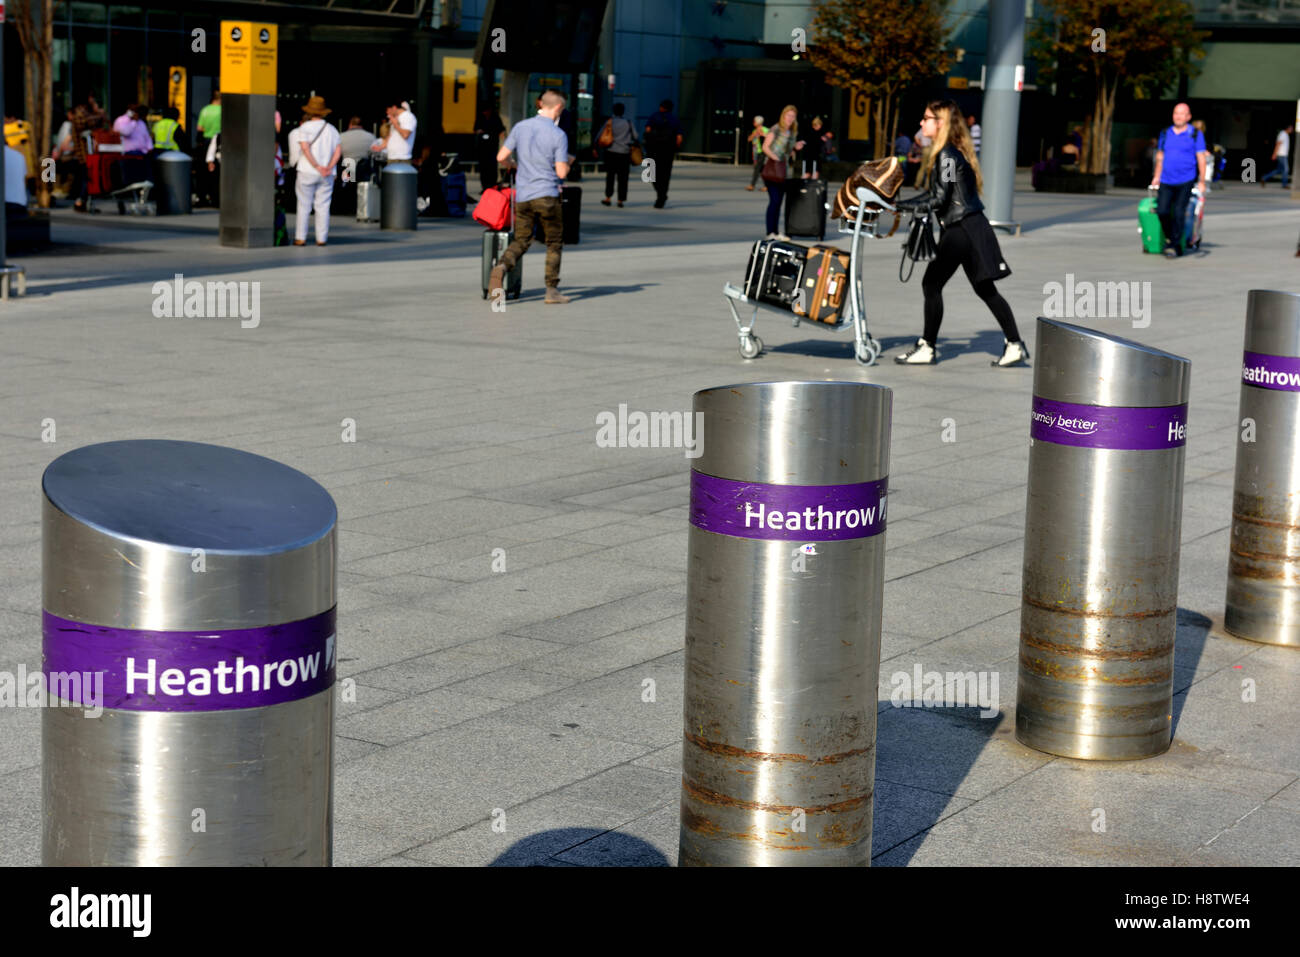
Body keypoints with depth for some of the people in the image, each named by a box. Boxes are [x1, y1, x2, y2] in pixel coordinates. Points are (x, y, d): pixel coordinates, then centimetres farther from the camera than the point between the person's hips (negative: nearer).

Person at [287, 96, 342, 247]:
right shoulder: (332, 129, 11)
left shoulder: (304, 128, -1)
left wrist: (317, 166, -16)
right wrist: (329, 167, -8)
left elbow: (305, 148, -14)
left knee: (304, 206, 3)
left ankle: (300, 238, 2)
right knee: (323, 206, 6)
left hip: (307, 172, -3)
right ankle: (321, 238, 3)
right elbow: (338, 150, 1)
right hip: (327, 175, 3)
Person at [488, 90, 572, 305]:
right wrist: (566, 164, 12)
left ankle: (501, 267, -17)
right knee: (554, 243, 11)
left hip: (522, 196, 4)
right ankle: (552, 290, 9)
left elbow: (501, 157, 3)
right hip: (546, 195, -4)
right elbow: (561, 173, -11)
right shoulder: (558, 135, -9)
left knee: (521, 241, 11)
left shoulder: (520, 127, 1)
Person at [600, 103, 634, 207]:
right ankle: (621, 200, 1)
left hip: (611, 151, 0)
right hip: (625, 152, 0)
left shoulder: (610, 121, -1)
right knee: (622, 177, 3)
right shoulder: (628, 122, 0)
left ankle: (608, 197, 5)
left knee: (610, 175, 10)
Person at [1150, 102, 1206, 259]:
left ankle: (1175, 245, -5)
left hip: (1186, 181, -3)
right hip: (1166, 181, 3)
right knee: (1162, 211, -10)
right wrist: (1157, 176, 17)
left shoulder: (1195, 134, 1)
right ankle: (1168, 237, 15)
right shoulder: (1165, 134, 12)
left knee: (1178, 211, -12)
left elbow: (1201, 158, 0)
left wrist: (1202, 181, -5)